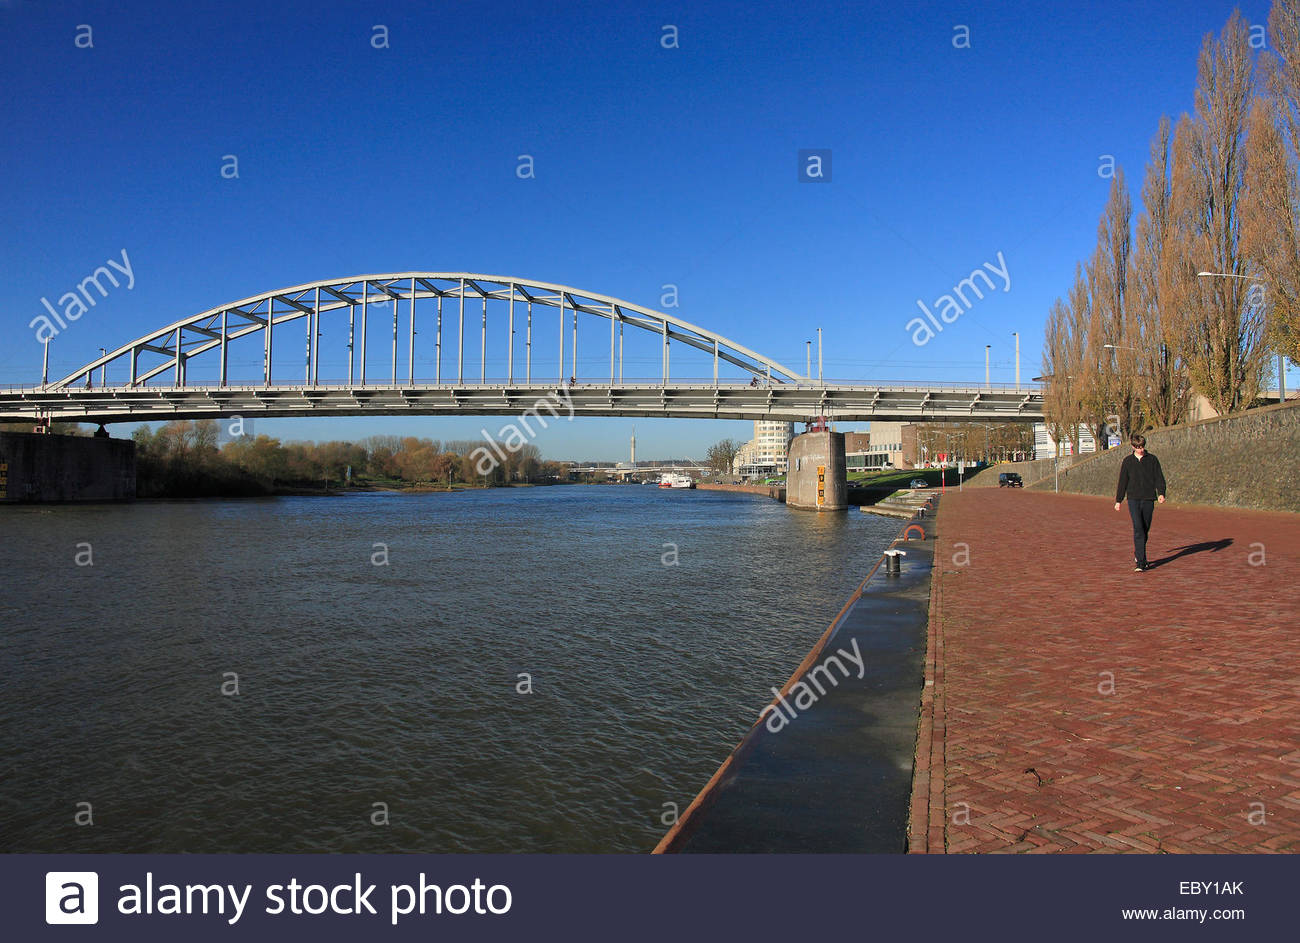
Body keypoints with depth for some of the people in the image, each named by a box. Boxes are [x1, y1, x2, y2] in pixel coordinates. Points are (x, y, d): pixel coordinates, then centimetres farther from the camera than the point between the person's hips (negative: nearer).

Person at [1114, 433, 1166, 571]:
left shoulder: (1152, 460, 6)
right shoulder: (1127, 461, 7)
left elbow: (1159, 478, 5)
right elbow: (1122, 482, 12)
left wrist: (1161, 493, -12)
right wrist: (1118, 500, 11)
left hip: (1148, 499, 1)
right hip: (1133, 499, -1)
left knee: (1145, 530, 8)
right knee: (1138, 529, -13)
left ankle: (1138, 556, 29)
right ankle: (1141, 562, -14)